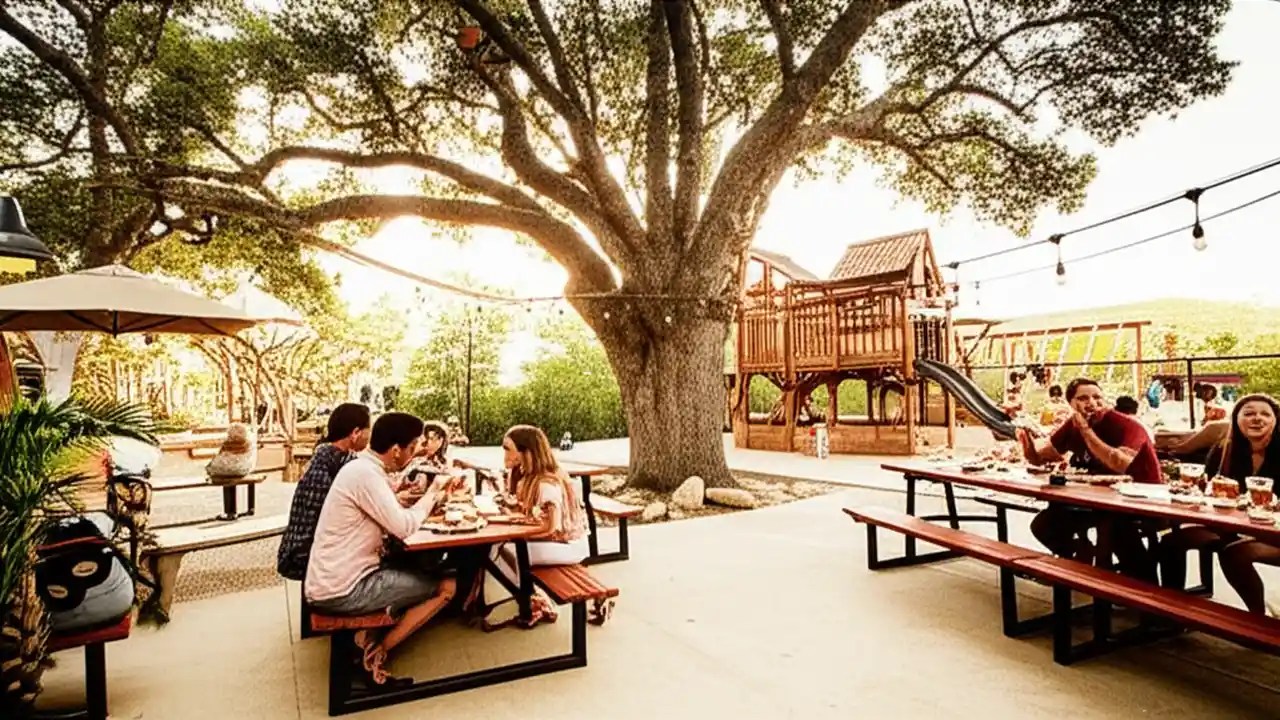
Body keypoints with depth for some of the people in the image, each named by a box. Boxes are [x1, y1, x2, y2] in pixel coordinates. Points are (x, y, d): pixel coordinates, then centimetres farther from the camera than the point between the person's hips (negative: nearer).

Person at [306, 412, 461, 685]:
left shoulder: (366, 468, 10)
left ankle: (367, 638, 10)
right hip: (340, 591, -10)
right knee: (446, 586, -5)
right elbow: (404, 527, -22)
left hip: (338, 579, 10)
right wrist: (433, 492, -7)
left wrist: (435, 494, 4)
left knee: (421, 571, 21)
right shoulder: (365, 473, -21)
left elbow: (395, 516, 14)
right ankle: (374, 654, 1)